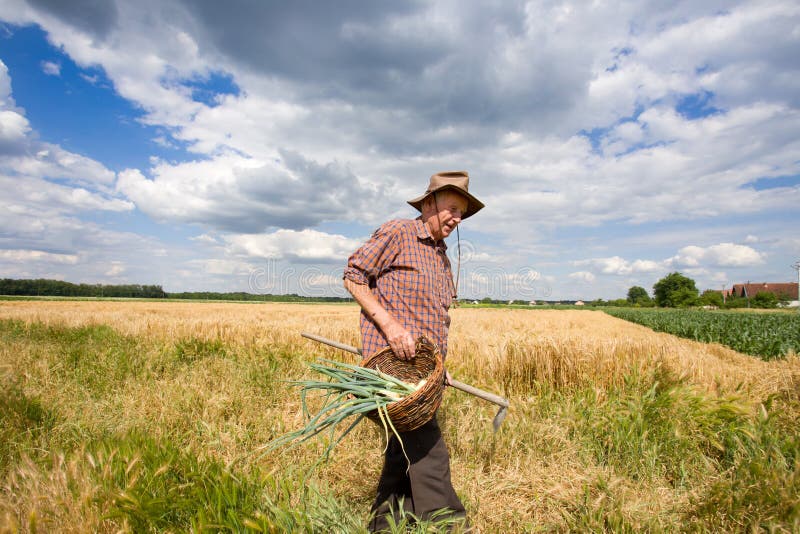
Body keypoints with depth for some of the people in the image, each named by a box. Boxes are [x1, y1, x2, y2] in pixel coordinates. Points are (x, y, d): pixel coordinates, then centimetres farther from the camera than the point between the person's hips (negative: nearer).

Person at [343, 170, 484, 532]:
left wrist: (439, 365, 17)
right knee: (428, 452, -9)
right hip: (391, 360, -8)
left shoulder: (443, 257, 19)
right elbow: (353, 276, -10)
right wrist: (390, 325, -18)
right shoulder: (395, 234, -7)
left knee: (406, 448, 15)